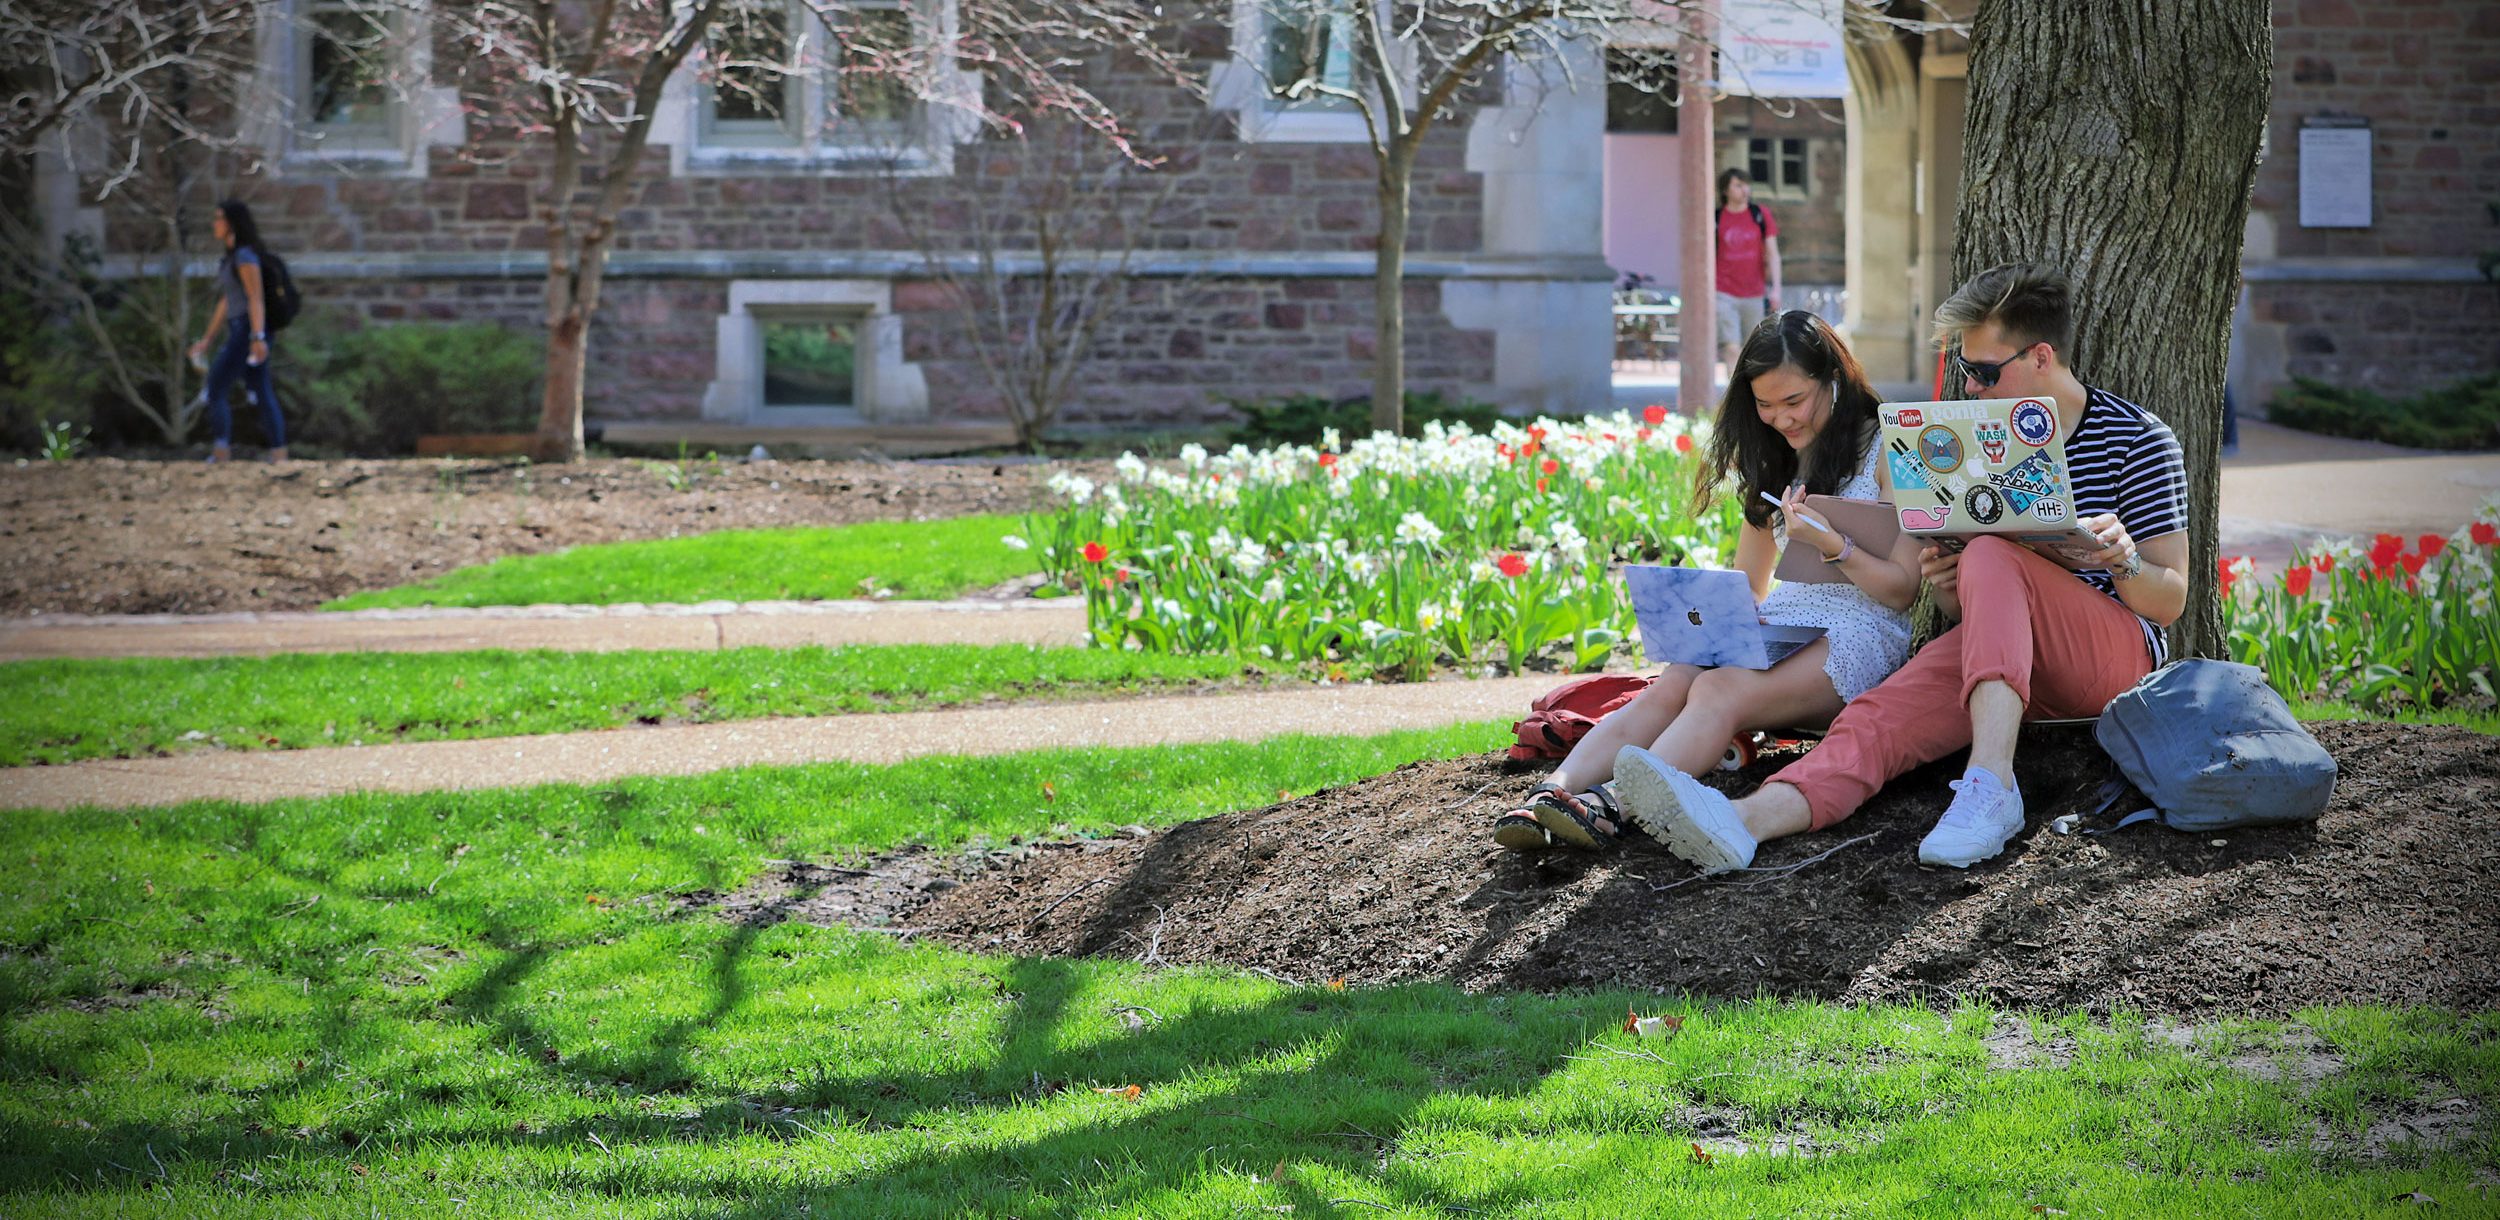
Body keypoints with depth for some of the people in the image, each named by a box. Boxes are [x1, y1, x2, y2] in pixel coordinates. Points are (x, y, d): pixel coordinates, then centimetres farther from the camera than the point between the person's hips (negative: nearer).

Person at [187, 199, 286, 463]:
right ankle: (280, 456, 5)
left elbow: (255, 298, -18)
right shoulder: (231, 257, 19)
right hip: (238, 330, 10)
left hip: (247, 330, -10)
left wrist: (257, 337, -27)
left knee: (215, 391, -10)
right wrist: (208, 340, 26)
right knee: (263, 394, 6)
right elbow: (226, 302, 24)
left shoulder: (245, 256, -10)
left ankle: (221, 455, -15)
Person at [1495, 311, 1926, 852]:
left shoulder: (1884, 451, 0)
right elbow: (1748, 587, 22)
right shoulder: (1775, 461, 21)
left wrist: (1831, 546, -19)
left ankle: (1612, 806, -56)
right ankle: (1552, 792, -47)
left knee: (1719, 691, -34)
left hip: (1858, 631, -6)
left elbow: (1902, 589, -5)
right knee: (1666, 690, -26)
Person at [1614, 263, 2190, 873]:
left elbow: (2171, 603, 0)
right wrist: (1944, 584, -7)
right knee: (1886, 713, -27)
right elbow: (1959, 610, 17)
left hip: (2117, 653, -4)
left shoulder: (2138, 439, 2)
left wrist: (2124, 560, -22)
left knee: (1991, 555, -31)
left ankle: (1990, 782, -48)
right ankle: (1742, 820, -54)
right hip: (1993, 649, 4)